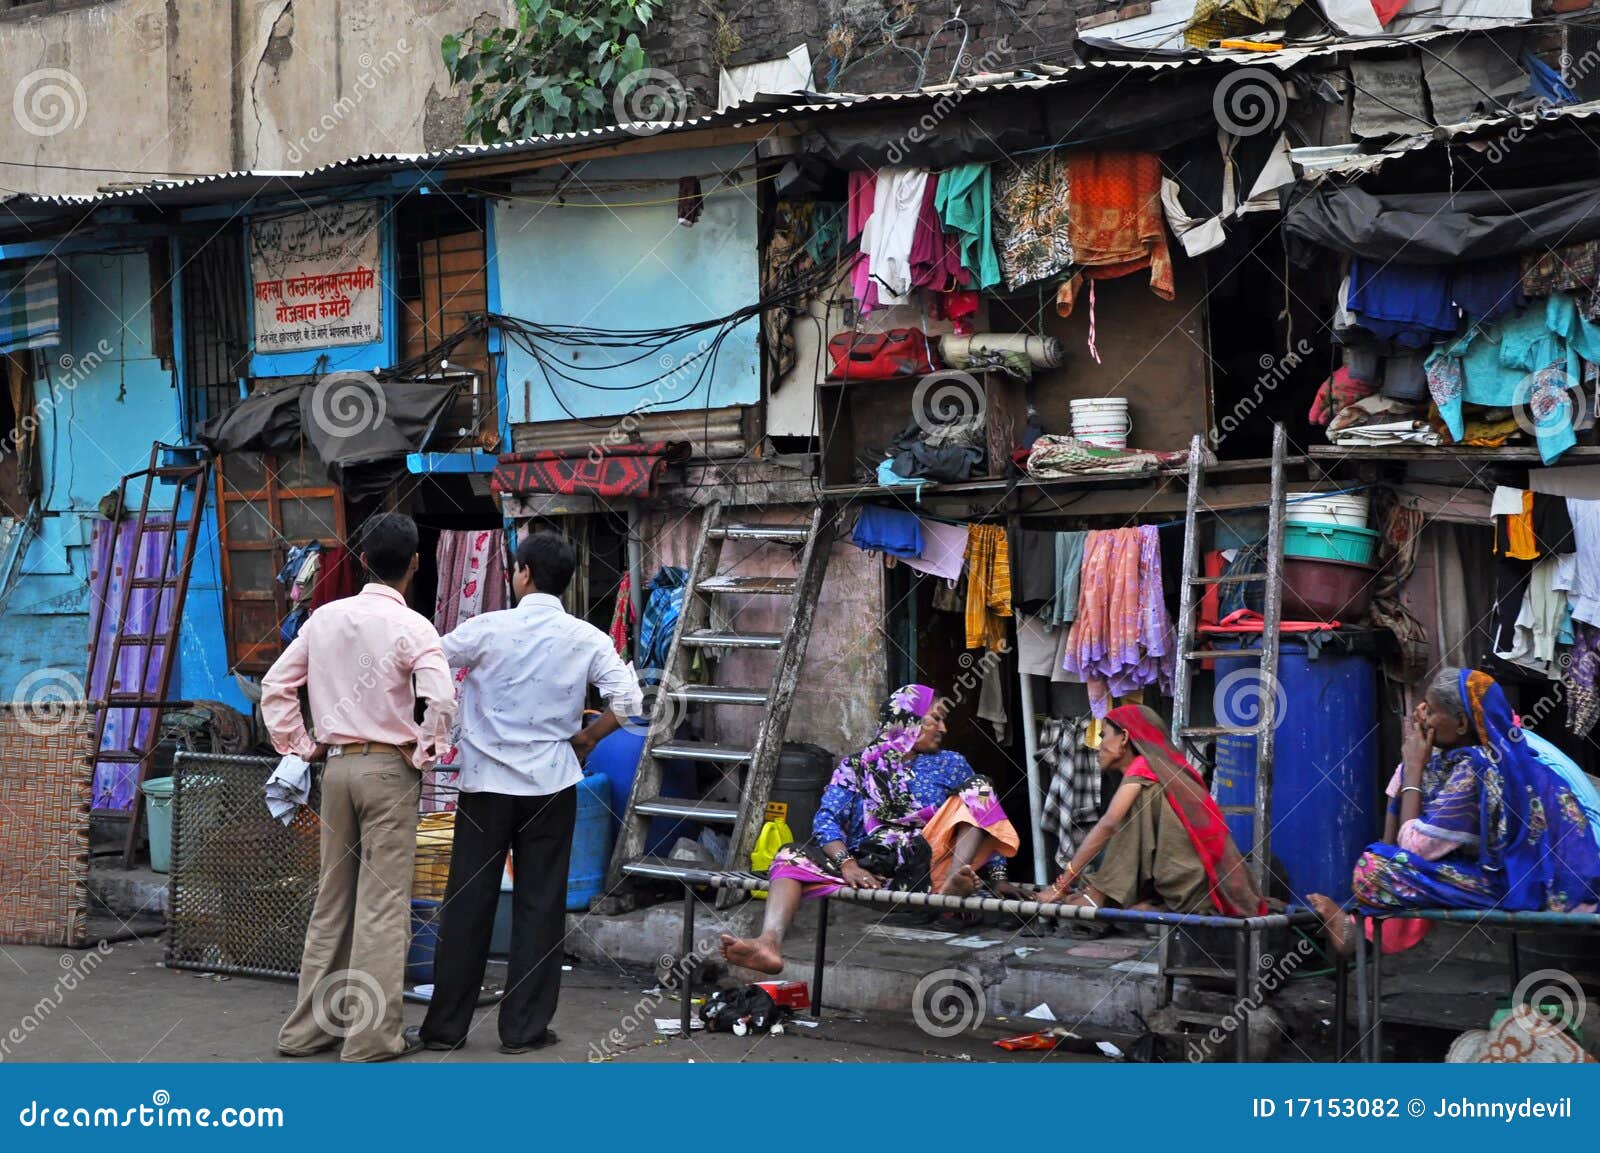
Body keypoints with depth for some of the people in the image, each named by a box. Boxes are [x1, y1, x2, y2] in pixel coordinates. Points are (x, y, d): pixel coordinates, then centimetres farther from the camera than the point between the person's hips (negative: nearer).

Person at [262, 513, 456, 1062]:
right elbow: (441, 698, -24)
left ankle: (309, 1027, 19)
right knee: (383, 904, 0)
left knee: (332, 899, 14)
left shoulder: (325, 617, 5)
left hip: (336, 765, 5)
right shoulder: (410, 626, -11)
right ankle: (373, 1035, 3)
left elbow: (274, 685, 8)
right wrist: (424, 753, -9)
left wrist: (302, 747, 12)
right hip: (389, 769, -5)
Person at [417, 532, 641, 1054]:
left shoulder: (488, 629, -7)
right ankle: (524, 1027, 10)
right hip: (551, 785, 1)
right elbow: (627, 700, -10)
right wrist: (586, 738, 5)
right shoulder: (585, 639, -3)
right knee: (540, 904, 7)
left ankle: (446, 1025, 12)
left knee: (468, 902, 6)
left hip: (486, 782, -1)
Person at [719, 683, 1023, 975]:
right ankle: (770, 944, -51)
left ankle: (951, 885, -38)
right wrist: (847, 864, -17)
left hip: (925, 862, 0)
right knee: (790, 859, -23)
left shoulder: (950, 764, 24)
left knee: (977, 788, -14)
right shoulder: (856, 767, 17)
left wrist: (998, 877, 3)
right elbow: (827, 819, 3)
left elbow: (984, 823, 20)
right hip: (867, 867, 0)